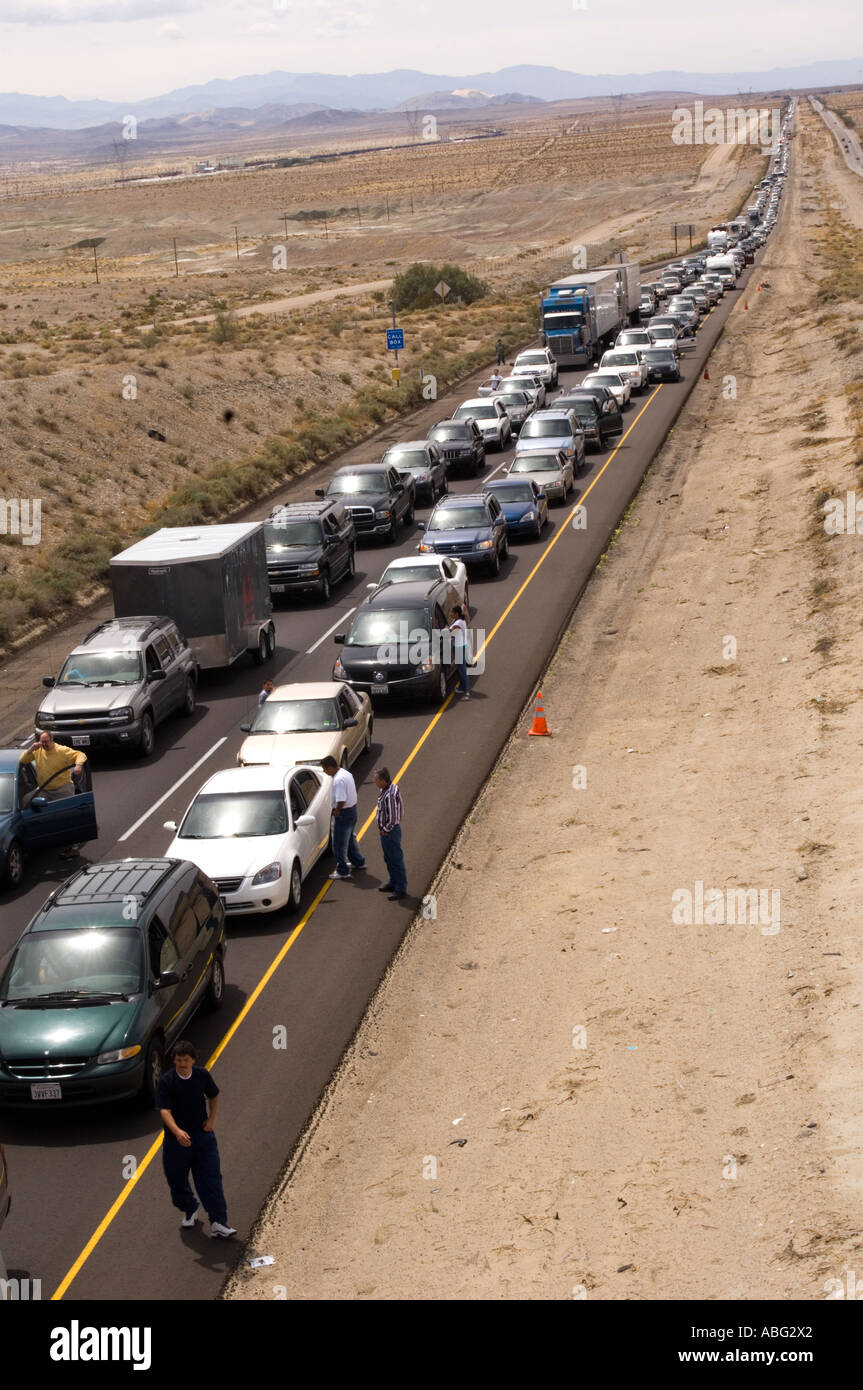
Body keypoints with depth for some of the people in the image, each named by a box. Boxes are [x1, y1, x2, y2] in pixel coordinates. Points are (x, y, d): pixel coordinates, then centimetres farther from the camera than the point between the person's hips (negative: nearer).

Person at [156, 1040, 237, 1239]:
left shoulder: (202, 1075, -3)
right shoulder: (166, 1081, -14)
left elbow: (213, 1096, 16)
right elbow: (164, 1110, -24)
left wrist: (212, 1119, 2)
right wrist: (177, 1131, -41)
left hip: (203, 1134, 1)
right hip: (176, 1138, -1)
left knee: (211, 1178, -6)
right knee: (177, 1178, 11)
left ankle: (218, 1223, -6)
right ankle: (190, 1209, 40)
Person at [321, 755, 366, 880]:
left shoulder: (338, 780, -27)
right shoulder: (345, 773, 5)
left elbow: (341, 800, -32)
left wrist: (336, 811, -13)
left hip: (344, 813, -10)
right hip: (352, 809, 10)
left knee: (339, 843, 1)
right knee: (350, 838, 27)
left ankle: (343, 871, 8)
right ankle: (358, 862, 42)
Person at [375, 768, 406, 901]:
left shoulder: (390, 795, -28)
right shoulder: (384, 790, 3)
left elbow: (393, 817, -26)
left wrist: (385, 830, -14)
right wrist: (381, 828, 12)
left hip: (391, 832, -10)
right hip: (385, 831, 10)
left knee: (396, 860, 1)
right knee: (388, 859, 22)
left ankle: (401, 889, 10)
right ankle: (393, 883, 37)